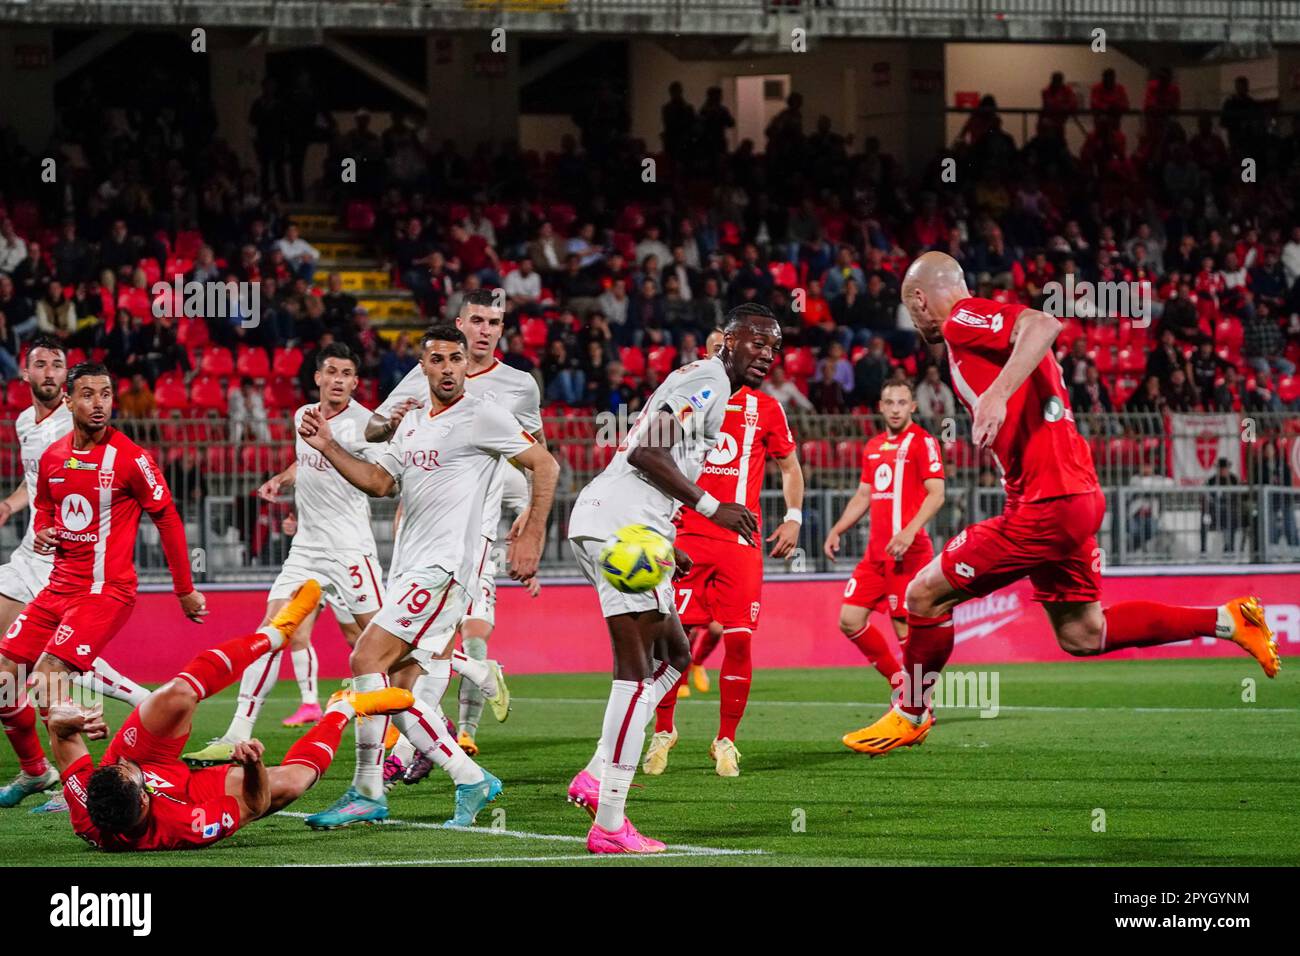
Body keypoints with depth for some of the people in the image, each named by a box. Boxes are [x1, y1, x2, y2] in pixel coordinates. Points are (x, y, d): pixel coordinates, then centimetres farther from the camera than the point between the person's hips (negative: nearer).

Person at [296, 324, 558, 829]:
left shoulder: (482, 416, -5)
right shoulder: (412, 422, 19)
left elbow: (545, 465, -5)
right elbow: (379, 482, 18)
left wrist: (530, 539, -10)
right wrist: (328, 447, 6)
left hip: (443, 565, -9)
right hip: (408, 568, 9)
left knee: (366, 659, -17)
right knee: (398, 693, 3)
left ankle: (367, 792, -13)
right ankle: (472, 781, 11)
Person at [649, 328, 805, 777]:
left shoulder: (766, 409, 8)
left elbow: (789, 466, 19)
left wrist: (793, 517, 9)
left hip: (741, 541, 1)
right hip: (687, 535, -1)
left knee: (738, 641, -5)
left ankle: (725, 741, 8)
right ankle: (663, 732, 13)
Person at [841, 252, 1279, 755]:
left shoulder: (963, 319, -9)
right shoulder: (978, 327, 20)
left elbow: (1043, 324, -27)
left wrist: (998, 393, -35)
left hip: (1045, 505, -10)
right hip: (1075, 498, 10)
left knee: (925, 595, -3)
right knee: (1081, 635, 17)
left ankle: (909, 717, 11)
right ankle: (1227, 620, 17)